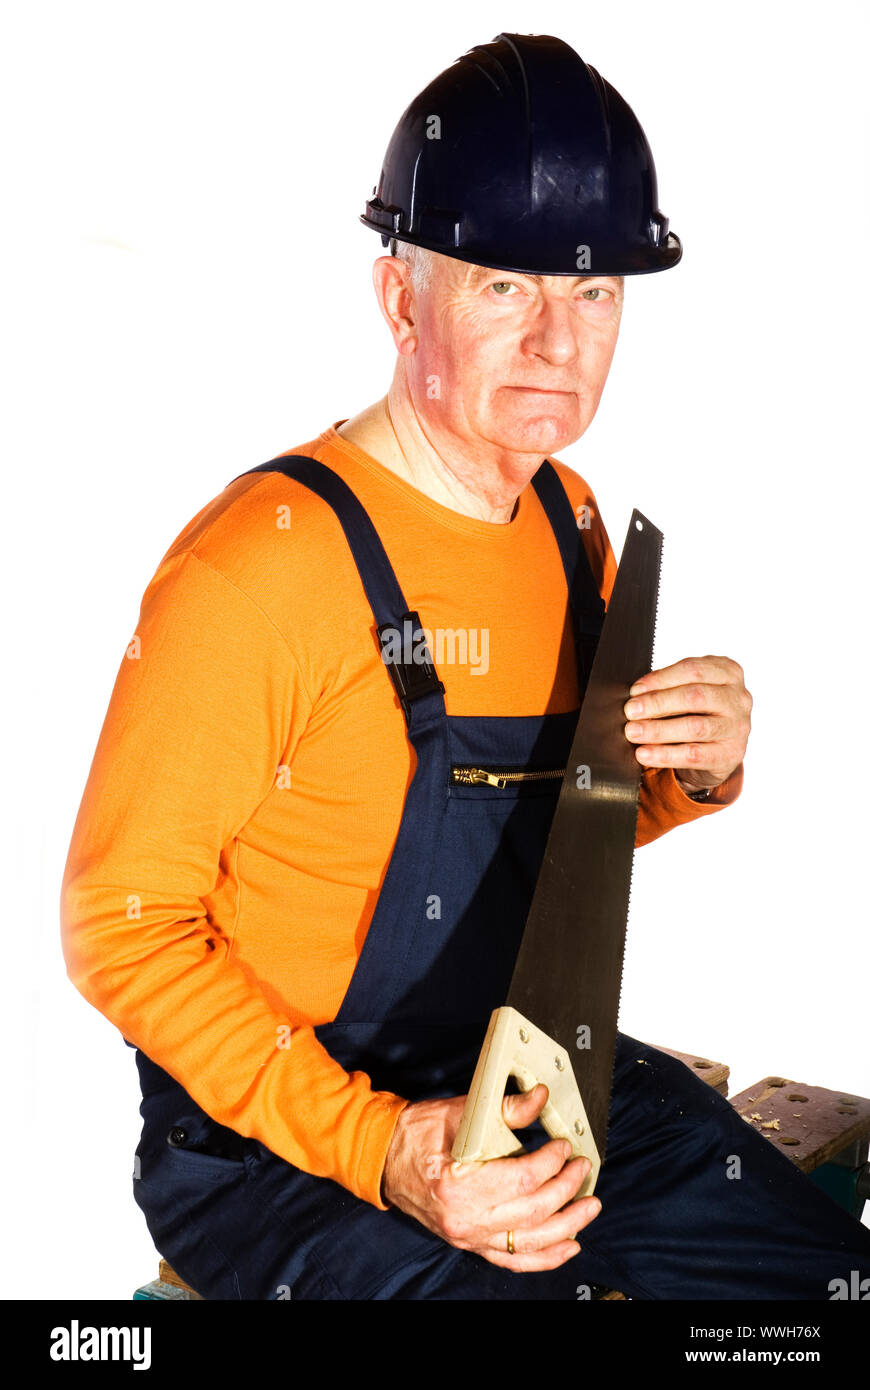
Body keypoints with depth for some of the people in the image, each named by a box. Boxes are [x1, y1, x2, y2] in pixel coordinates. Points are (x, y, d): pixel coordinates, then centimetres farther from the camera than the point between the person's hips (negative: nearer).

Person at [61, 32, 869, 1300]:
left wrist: (693, 775, -6)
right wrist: (379, 1148, -25)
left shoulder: (568, 520, 3)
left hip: (542, 1082, 7)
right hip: (282, 1137, -6)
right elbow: (123, 922, -16)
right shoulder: (259, 562, -21)